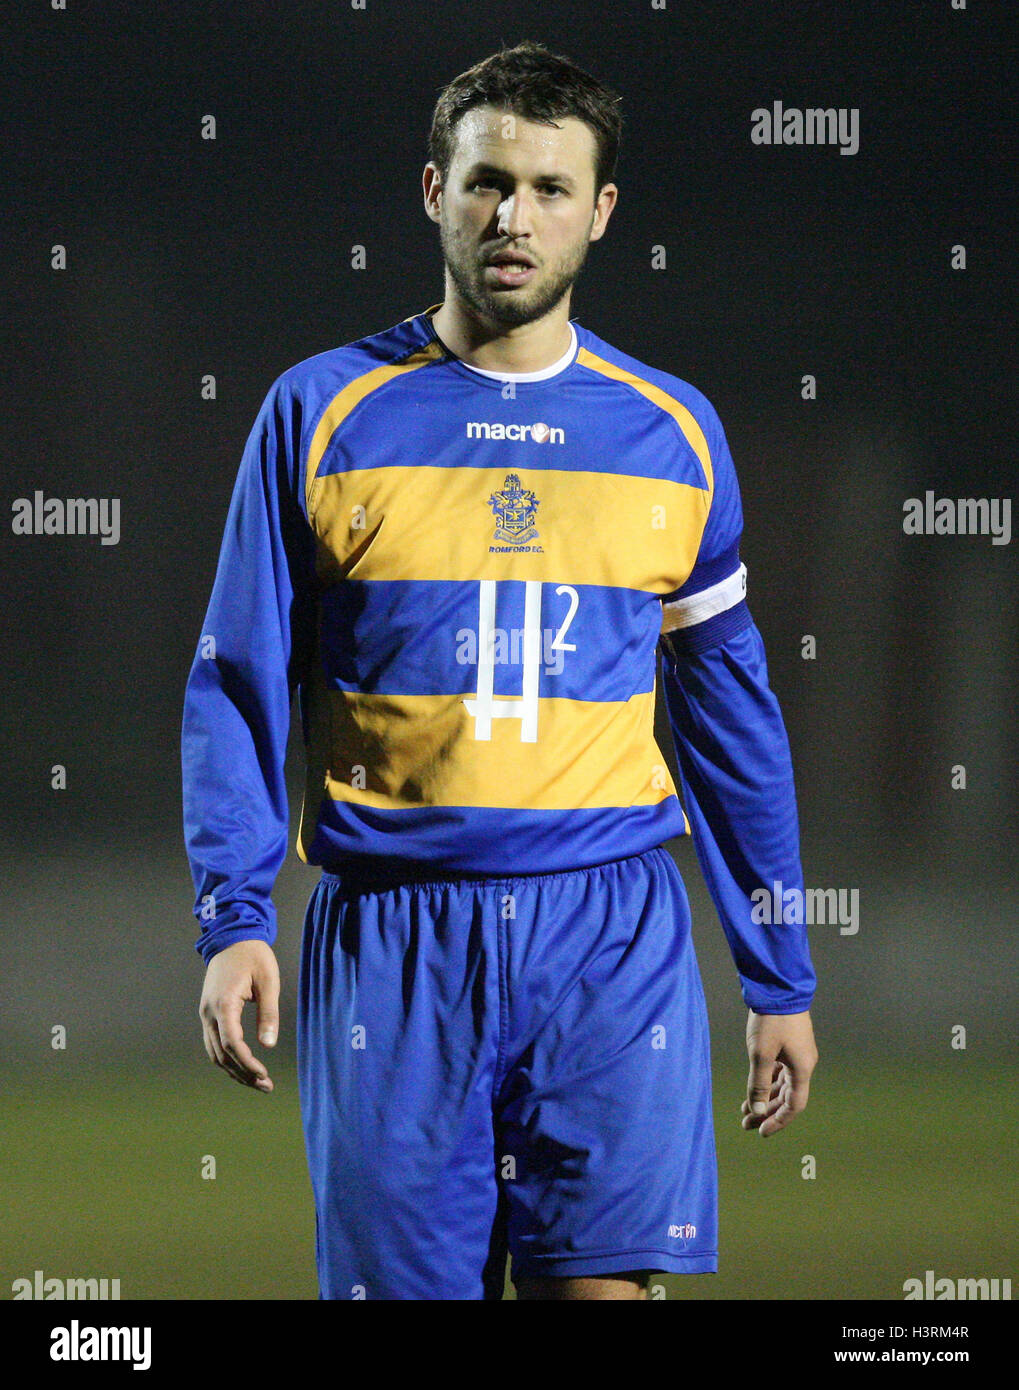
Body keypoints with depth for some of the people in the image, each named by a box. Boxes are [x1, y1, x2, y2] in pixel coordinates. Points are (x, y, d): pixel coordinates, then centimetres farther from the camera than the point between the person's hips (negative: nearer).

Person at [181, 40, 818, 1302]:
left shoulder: (672, 435, 9)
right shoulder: (321, 414, 4)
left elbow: (731, 715, 15)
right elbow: (238, 688, 4)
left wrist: (780, 977, 14)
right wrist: (233, 917, -9)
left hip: (611, 929, 1)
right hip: (391, 939, -1)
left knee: (601, 1282, -8)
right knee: (400, 1284, 0)